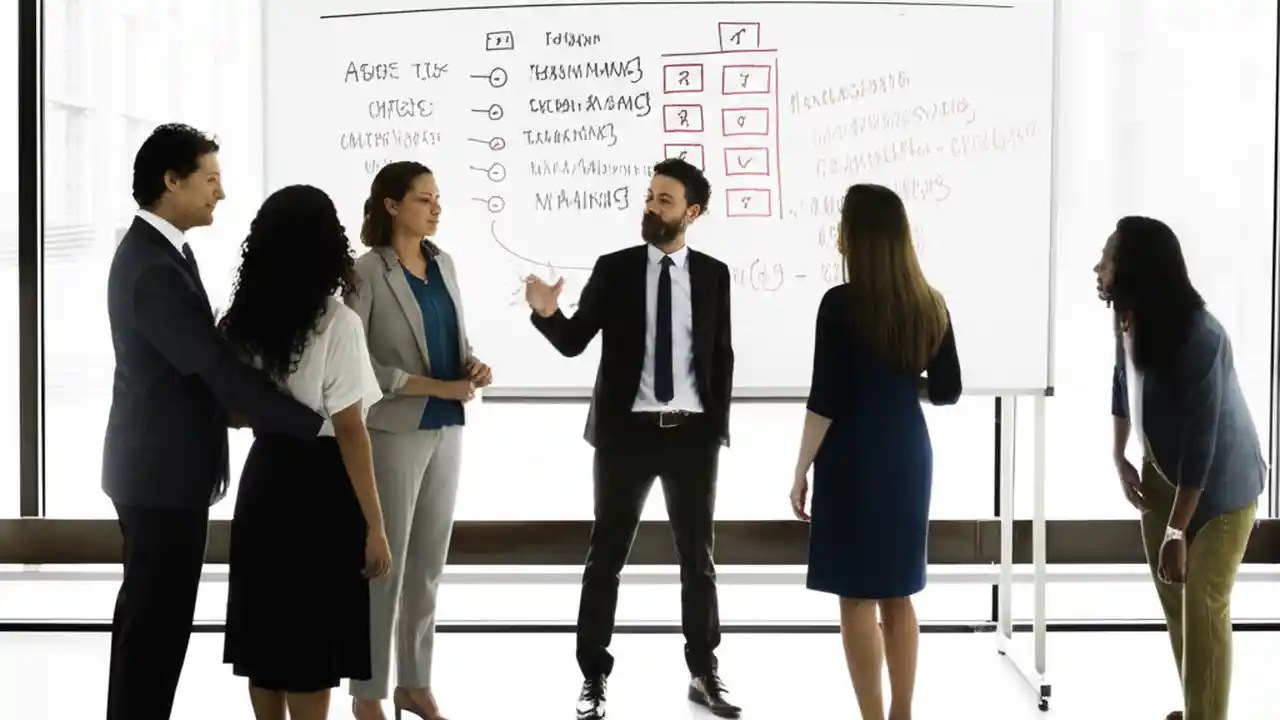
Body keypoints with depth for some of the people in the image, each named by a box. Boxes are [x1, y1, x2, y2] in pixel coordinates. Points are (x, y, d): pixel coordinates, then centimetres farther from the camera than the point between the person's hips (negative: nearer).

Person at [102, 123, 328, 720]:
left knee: (152, 613, 18)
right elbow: (219, 368, -27)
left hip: (164, 460, 10)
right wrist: (320, 426, -24)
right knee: (156, 615, -1)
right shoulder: (153, 269, -23)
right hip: (163, 468, -10)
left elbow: (203, 360, 15)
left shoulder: (159, 250, 10)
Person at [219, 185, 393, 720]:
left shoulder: (243, 320, 4)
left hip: (263, 475, 6)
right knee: (312, 636, 3)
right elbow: (349, 431, -16)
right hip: (318, 482, -6)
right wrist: (374, 524, -12)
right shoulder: (336, 322, -14)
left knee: (267, 625, 14)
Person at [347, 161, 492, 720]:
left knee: (429, 563, 13)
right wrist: (438, 386, -19)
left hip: (446, 430, 7)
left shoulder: (443, 263, 8)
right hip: (393, 433, -6)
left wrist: (473, 366, -6)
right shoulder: (366, 274, -12)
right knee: (385, 563, 2)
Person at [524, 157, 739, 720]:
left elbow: (722, 355, 8)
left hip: (693, 433, 1)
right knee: (606, 557, 4)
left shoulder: (712, 274, 4)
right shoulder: (614, 269, 0)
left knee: (698, 557, 10)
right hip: (627, 431, -1)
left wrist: (719, 426, 2)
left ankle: (704, 675, 23)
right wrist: (548, 313, -24)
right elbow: (574, 342, -4)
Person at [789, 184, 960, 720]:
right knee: (897, 594, 15)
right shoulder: (931, 305, 4)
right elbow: (947, 392, 9)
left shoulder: (841, 304, -12)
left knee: (857, 598, 2)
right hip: (908, 454, 6)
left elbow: (826, 401, -13)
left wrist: (801, 471, -5)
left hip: (853, 459, -6)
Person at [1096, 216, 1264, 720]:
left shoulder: (1198, 338, -32)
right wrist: (1118, 458, 9)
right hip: (1164, 472, 7)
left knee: (1203, 606, -6)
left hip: (1220, 483, -7)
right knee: (1173, 598, 14)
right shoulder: (1130, 320, -10)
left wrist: (1177, 530, -26)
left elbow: (1201, 439, -29)